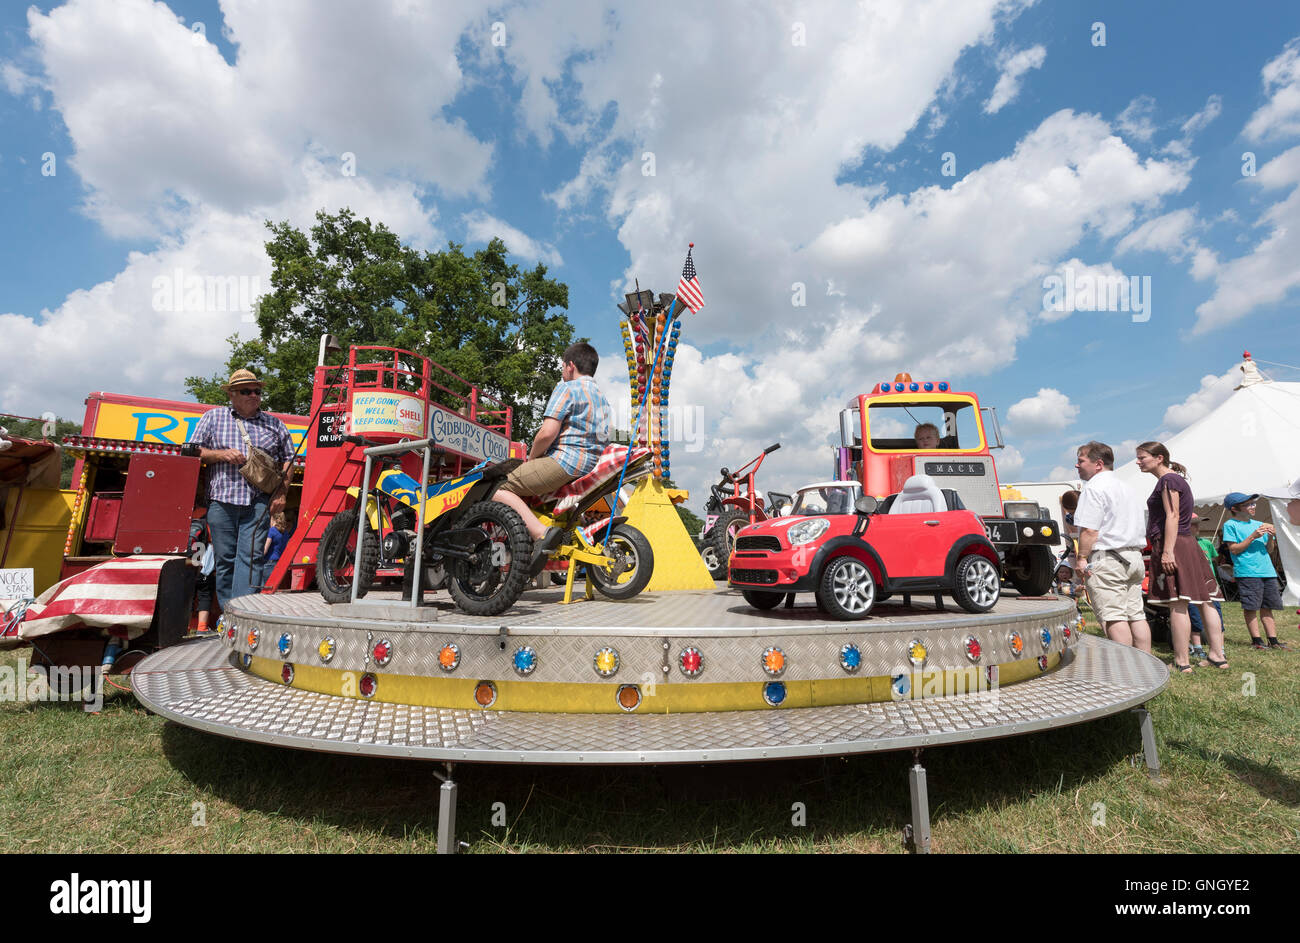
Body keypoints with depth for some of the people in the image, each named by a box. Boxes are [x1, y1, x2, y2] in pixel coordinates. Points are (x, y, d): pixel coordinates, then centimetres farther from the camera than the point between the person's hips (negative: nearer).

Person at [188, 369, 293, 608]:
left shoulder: (274, 424, 15)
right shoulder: (213, 417, 14)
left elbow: (288, 459, 14)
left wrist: (281, 493, 2)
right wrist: (221, 455, -8)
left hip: (259, 501, 0)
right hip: (221, 500, 1)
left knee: (250, 555, -9)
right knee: (225, 558, 4)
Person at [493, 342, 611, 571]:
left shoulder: (567, 388, -4)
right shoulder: (601, 396, 24)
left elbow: (548, 433, -16)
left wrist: (531, 458, 3)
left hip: (567, 459, -10)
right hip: (593, 464, 10)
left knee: (501, 488, -11)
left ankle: (541, 533, -32)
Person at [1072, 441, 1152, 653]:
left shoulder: (1094, 487, -10)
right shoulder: (1126, 488, 20)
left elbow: (1090, 529, -17)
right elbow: (1136, 528, 23)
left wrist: (1081, 558, -13)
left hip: (1106, 559, -10)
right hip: (1134, 556, 10)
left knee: (1114, 618, -8)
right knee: (1136, 615, 12)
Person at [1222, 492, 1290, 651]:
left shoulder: (1259, 524, 17)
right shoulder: (1230, 525, -3)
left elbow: (1267, 550, 17)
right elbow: (1234, 549, -8)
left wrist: (1271, 537, -1)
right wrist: (1253, 536, -14)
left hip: (1267, 570, 6)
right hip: (1247, 572, -6)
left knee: (1267, 606, 8)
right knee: (1251, 607, -6)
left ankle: (1273, 640, 13)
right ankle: (1257, 641, 0)